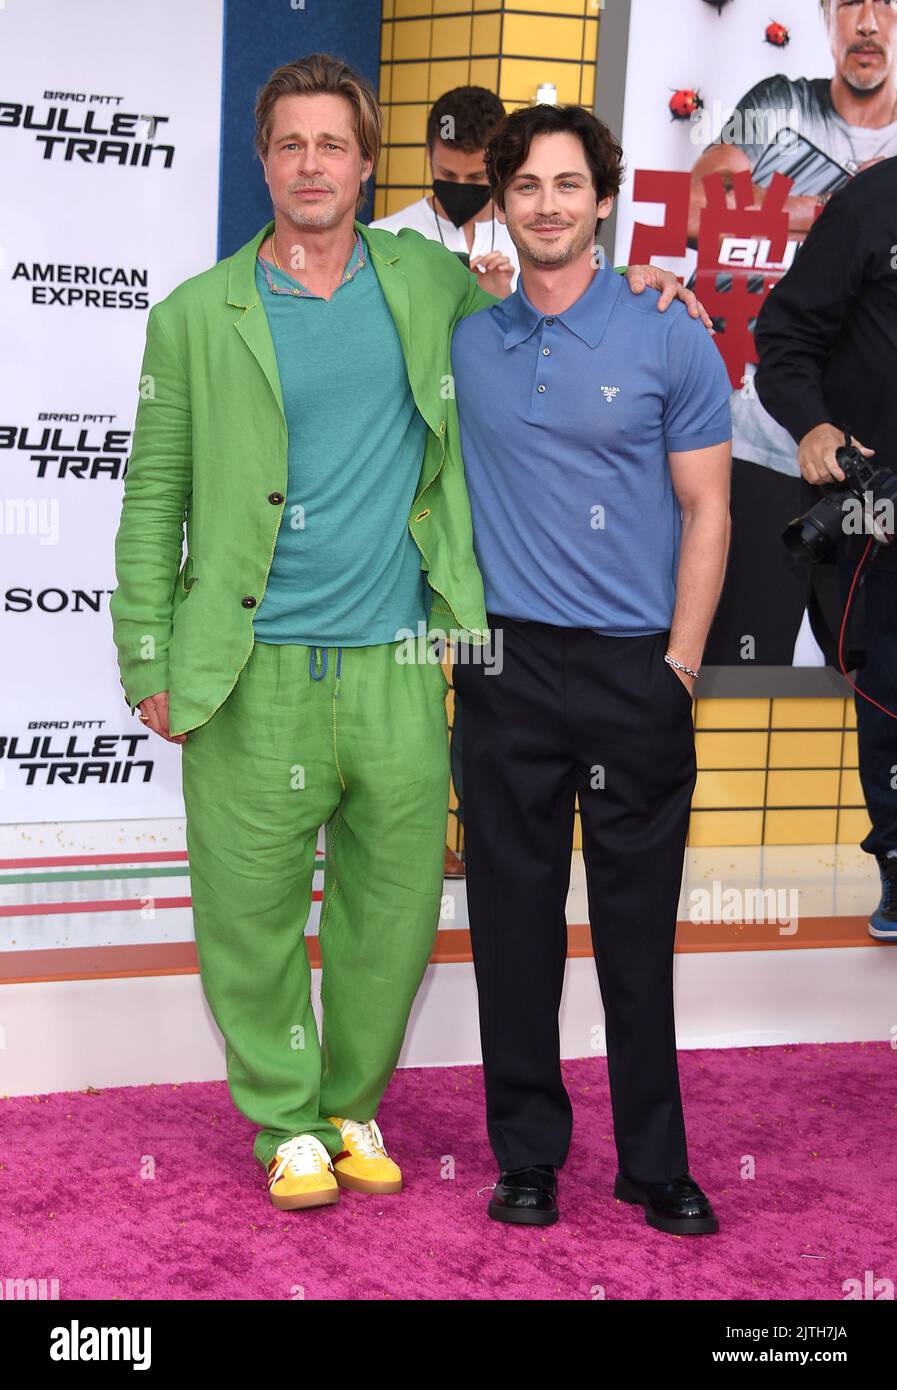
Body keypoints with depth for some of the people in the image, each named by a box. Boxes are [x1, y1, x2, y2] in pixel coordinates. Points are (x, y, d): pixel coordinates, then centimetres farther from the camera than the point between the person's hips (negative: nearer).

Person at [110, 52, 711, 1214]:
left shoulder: (427, 281, 8)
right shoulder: (197, 316, 1)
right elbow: (151, 504, 4)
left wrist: (626, 285, 9)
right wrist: (149, 664, 0)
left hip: (395, 669, 2)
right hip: (253, 679, -2)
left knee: (393, 910, 10)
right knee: (251, 913, 5)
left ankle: (353, 1107, 32)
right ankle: (287, 1125, 26)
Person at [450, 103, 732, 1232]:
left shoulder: (668, 340, 0)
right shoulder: (464, 339, 7)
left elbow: (706, 511, 1)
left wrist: (680, 662, -6)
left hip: (634, 671, -2)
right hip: (507, 669, 2)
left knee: (639, 924, 4)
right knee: (514, 915, 7)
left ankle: (656, 1161, 17)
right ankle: (527, 1152, 19)